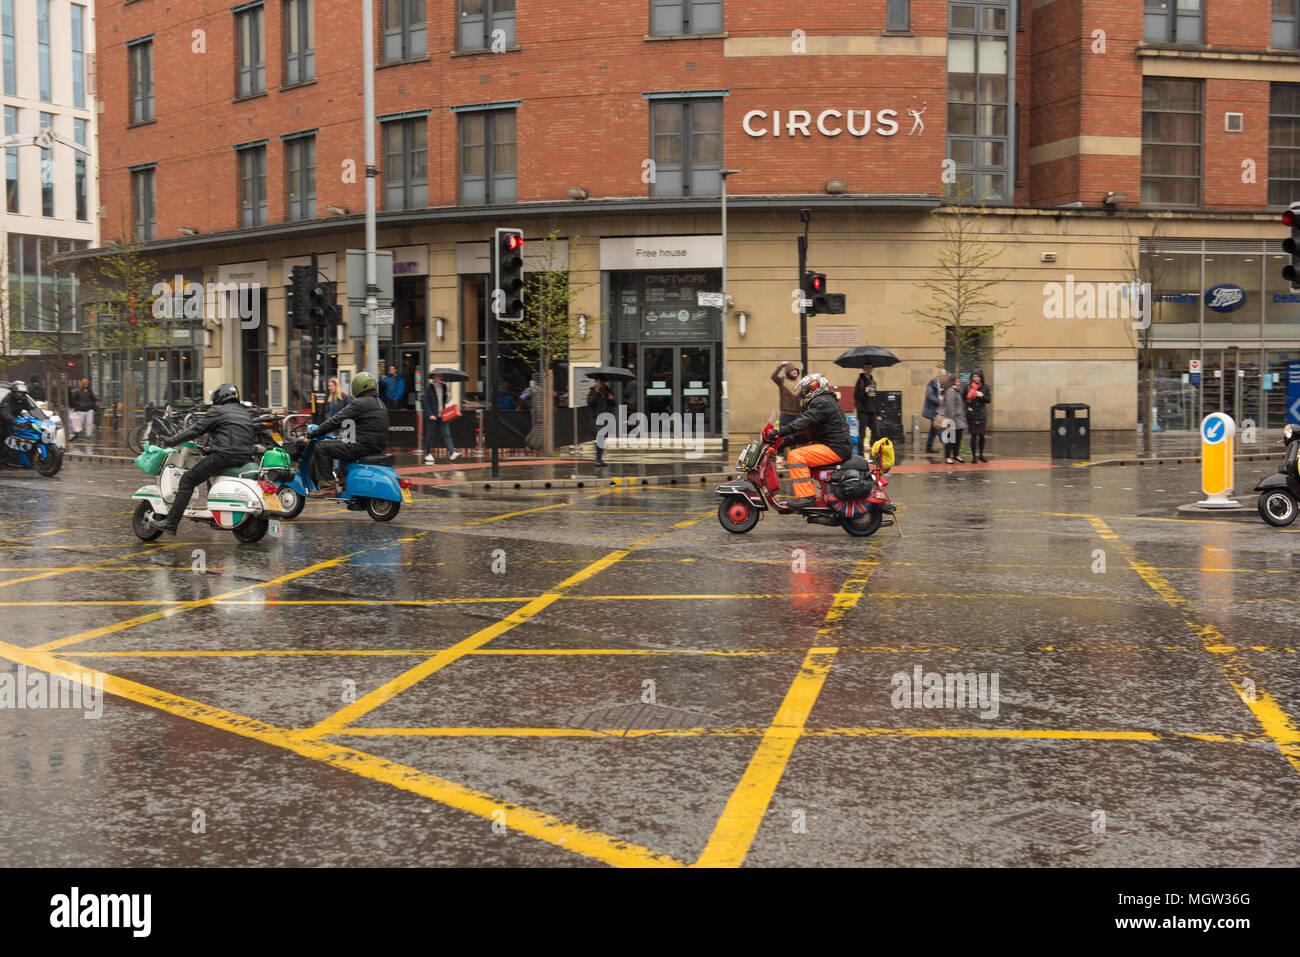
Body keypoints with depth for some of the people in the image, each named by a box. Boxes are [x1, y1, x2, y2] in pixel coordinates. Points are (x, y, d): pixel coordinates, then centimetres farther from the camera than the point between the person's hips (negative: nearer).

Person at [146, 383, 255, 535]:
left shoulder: (217, 411, 2)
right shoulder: (246, 414, 23)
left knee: (187, 480, -2)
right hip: (245, 458, 8)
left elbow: (196, 430, -1)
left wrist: (170, 441, 6)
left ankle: (171, 522, -10)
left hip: (224, 455, -8)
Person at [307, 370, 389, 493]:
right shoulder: (380, 403, 16)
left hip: (362, 447, -10)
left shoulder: (359, 404, -12)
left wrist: (314, 433, -4)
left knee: (321, 447, -5)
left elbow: (336, 420, -13)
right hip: (378, 447, 10)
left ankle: (327, 485, -6)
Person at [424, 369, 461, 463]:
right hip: (433, 416, -3)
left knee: (447, 434, -6)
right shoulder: (429, 388, -3)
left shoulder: (444, 387, 10)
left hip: (443, 415, 3)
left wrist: (448, 396, -6)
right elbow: (426, 402, -6)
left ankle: (452, 453, -17)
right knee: (430, 435, 5)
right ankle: (428, 455, 16)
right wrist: (430, 414, -14)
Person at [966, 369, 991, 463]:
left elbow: (989, 400, 3)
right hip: (972, 414, -2)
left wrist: (982, 396, -15)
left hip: (982, 415, 2)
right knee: (973, 435, -3)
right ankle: (973, 456, 5)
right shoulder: (968, 387, 0)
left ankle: (981, 455, 21)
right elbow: (964, 399, 5)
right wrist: (967, 407, -8)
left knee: (982, 435, 6)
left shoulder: (985, 388, 4)